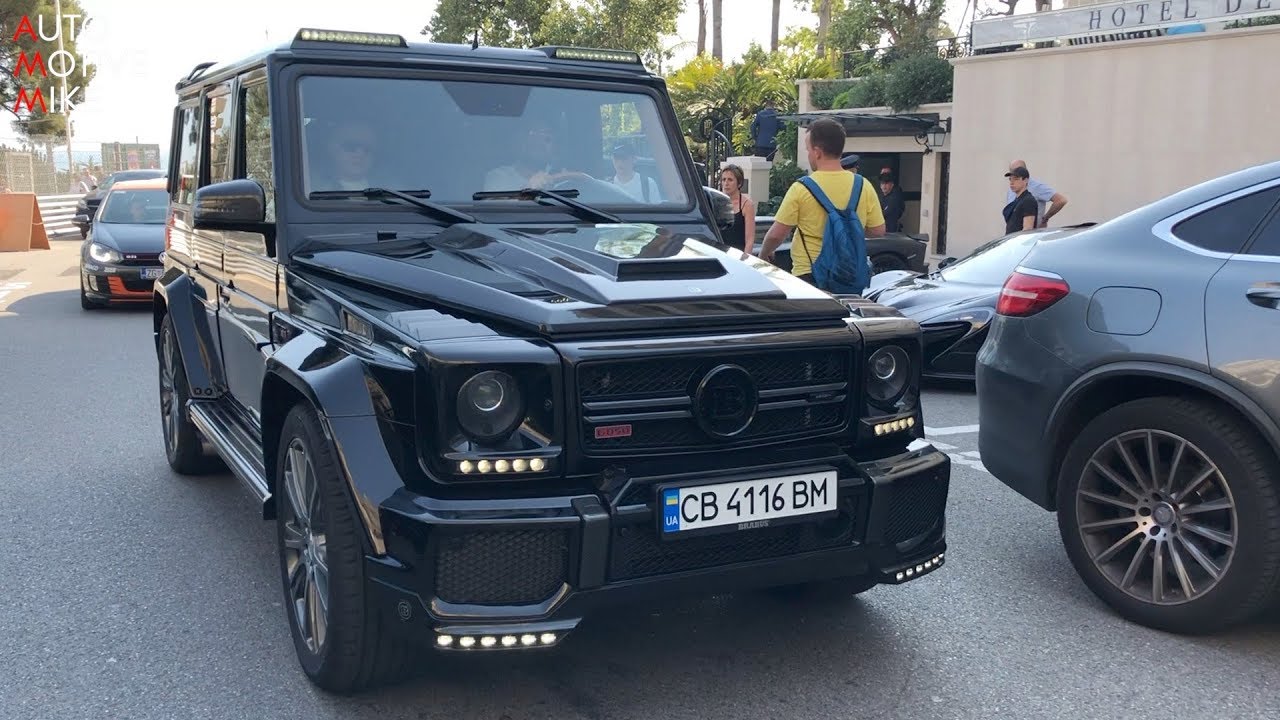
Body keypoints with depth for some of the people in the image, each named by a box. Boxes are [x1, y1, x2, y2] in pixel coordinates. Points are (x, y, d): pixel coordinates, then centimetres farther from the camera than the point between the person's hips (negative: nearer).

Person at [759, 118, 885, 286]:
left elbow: (776, 234, -8)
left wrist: (763, 254, 12)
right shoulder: (864, 187, 0)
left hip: (808, 274, -4)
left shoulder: (801, 188, -11)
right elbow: (878, 230, 5)